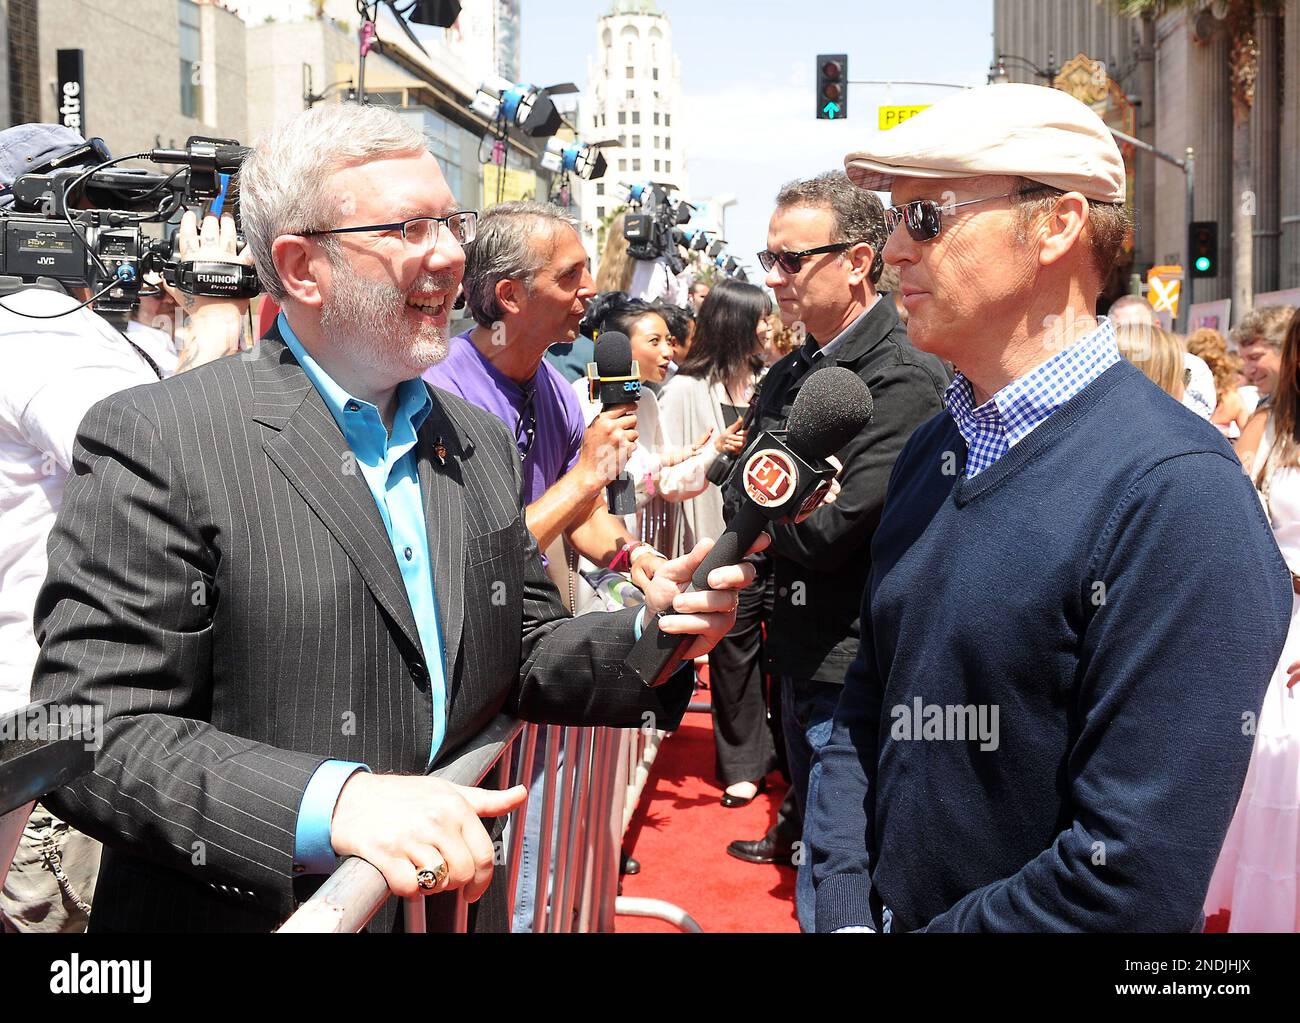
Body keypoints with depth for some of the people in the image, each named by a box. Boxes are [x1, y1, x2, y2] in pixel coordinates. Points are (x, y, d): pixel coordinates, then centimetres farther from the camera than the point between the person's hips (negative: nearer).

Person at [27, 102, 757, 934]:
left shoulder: (483, 442, 5)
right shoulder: (156, 440, -15)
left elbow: (519, 659, 9)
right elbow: (94, 734, -18)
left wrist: (654, 634, -10)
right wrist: (329, 801, -31)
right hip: (254, 908, -5)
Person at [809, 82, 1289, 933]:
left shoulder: (1179, 492, -23)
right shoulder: (933, 450, 1)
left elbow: (1137, 883, -26)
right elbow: (868, 707, 5)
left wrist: (920, 930, -16)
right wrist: (847, 910, -5)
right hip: (885, 913, 6)